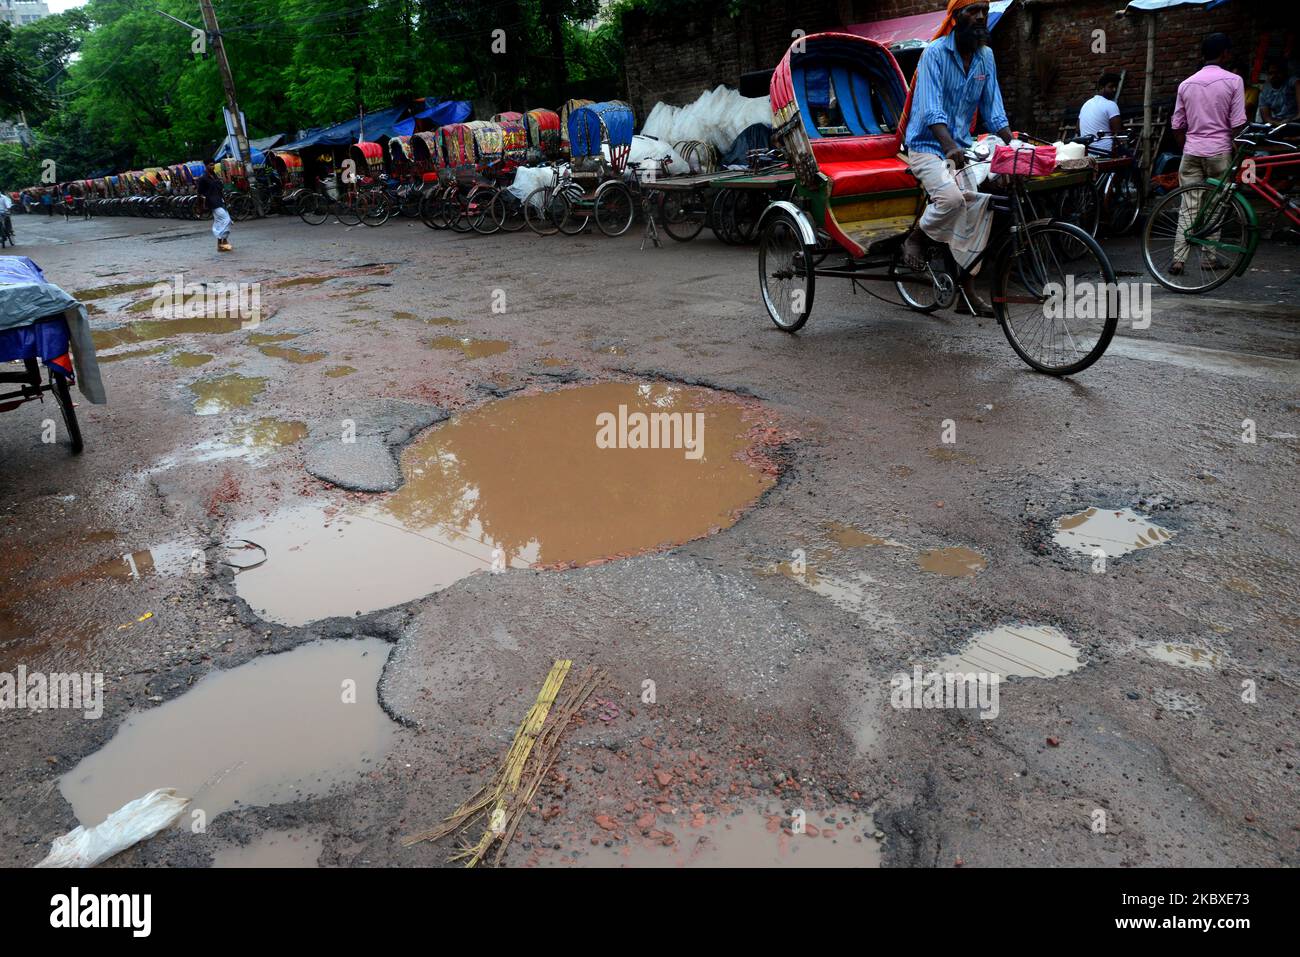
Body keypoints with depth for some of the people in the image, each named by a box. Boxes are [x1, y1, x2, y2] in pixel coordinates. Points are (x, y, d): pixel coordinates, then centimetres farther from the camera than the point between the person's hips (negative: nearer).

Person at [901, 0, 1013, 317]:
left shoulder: (986, 57, 6)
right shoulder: (935, 53, -12)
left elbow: (993, 112, 7)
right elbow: (931, 111, -24)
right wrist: (950, 146, -40)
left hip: (961, 148, 6)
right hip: (927, 145, -6)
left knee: (978, 210, -5)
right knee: (951, 198, -32)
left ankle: (968, 290, 4)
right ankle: (914, 240, -3)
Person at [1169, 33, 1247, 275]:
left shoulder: (1186, 84, 7)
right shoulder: (1233, 81, -4)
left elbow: (1177, 126, 9)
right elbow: (1237, 124, -7)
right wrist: (1237, 152, 5)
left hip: (1191, 152, 3)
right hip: (1219, 151, -2)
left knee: (1188, 208, 2)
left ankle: (1178, 260, -6)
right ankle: (1210, 257, 11)